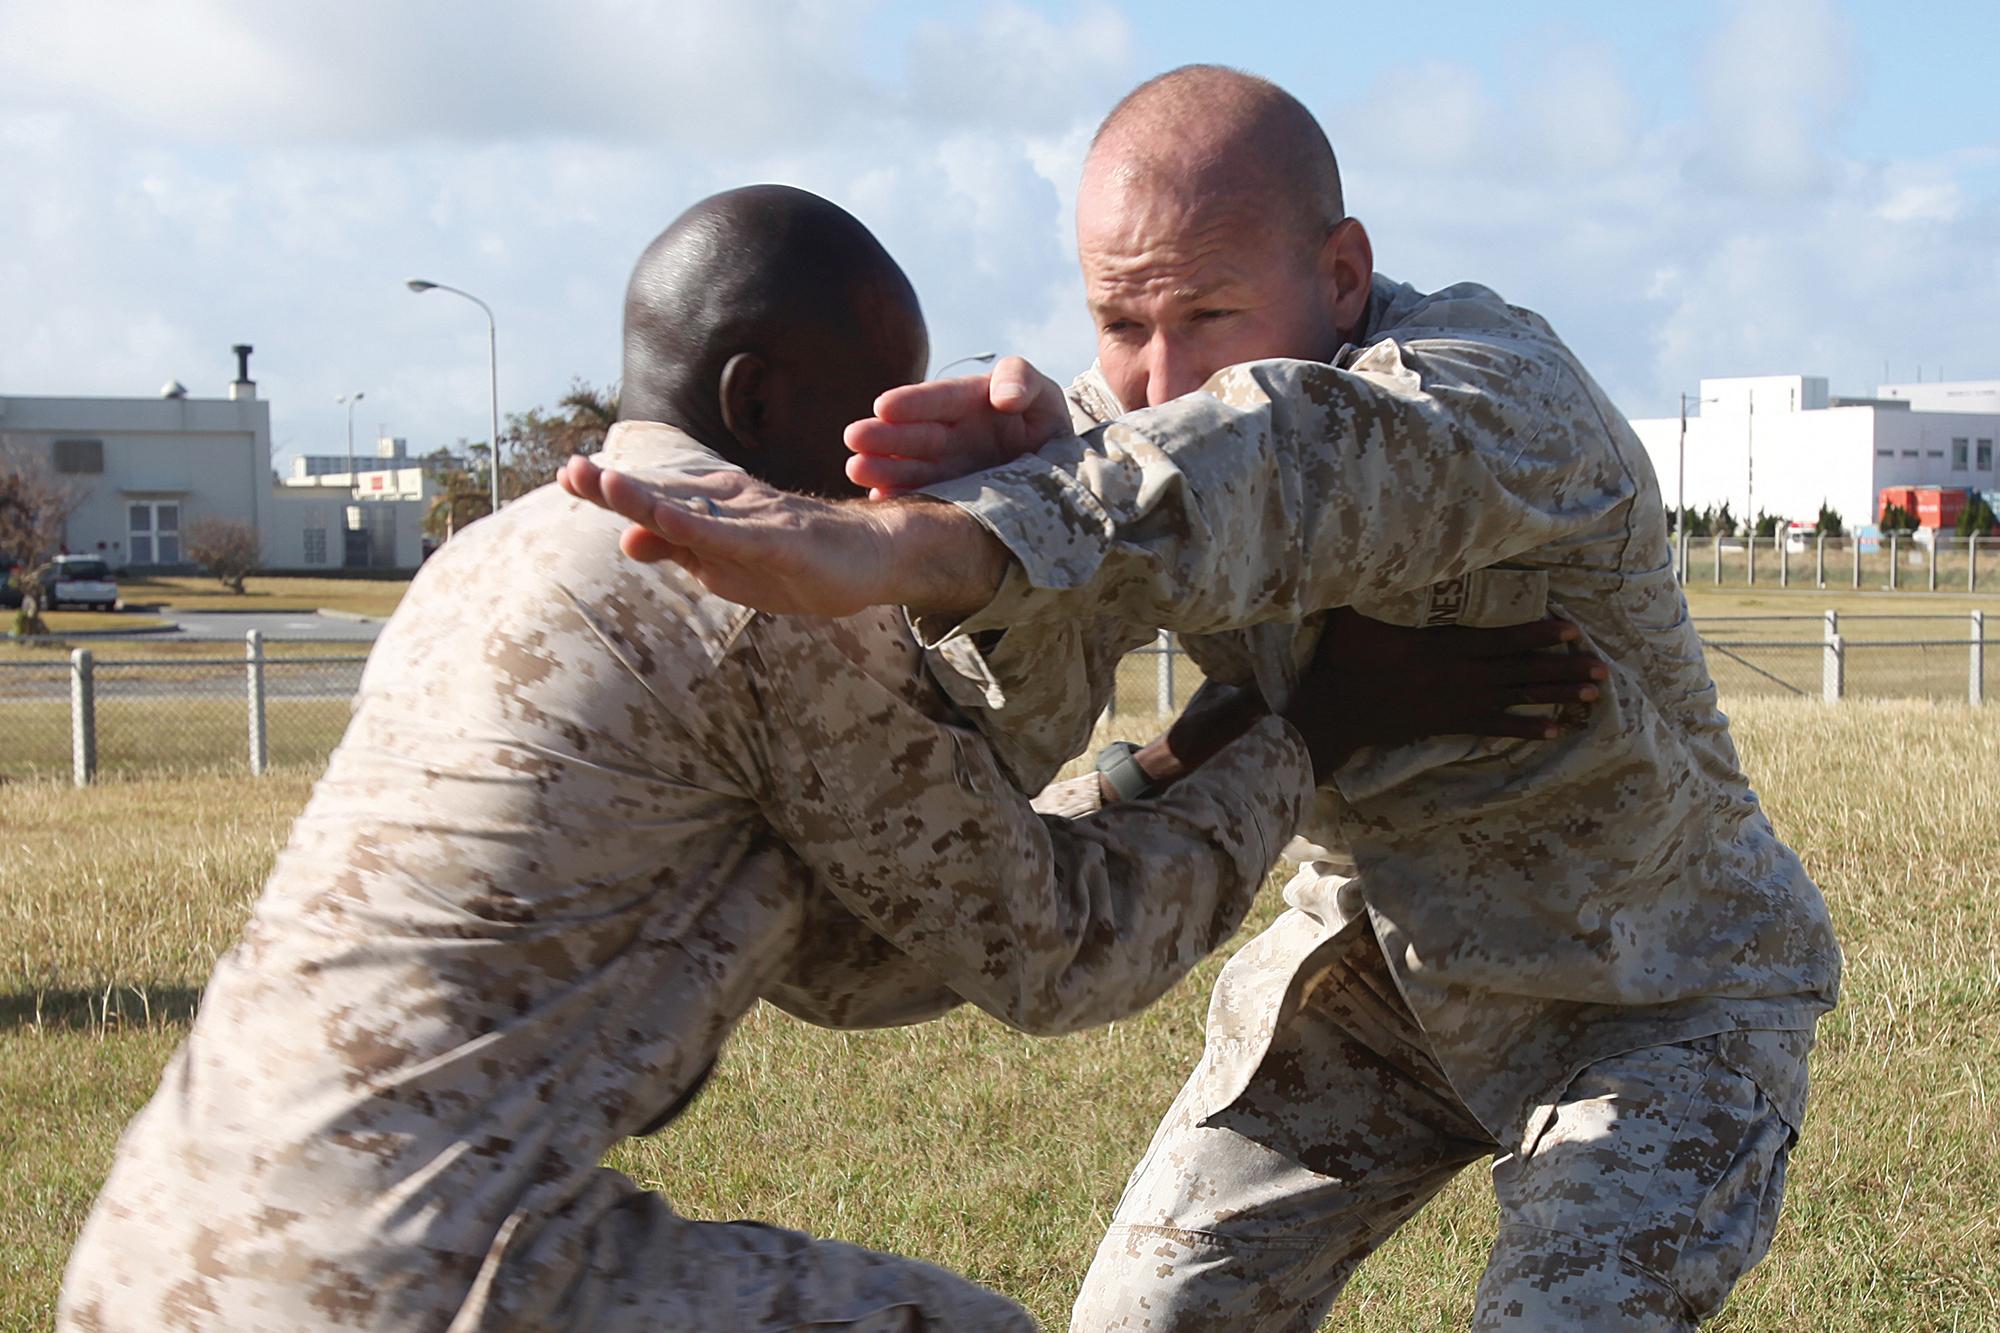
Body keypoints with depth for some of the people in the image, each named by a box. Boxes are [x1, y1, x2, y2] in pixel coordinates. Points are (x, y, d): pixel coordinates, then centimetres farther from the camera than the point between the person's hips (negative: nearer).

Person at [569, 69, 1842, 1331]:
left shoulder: (1498, 393, -32)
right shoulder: (1138, 416, -12)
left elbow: (1274, 471, -54)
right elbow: (997, 720, -27)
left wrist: (901, 547, -71)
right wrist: (1028, 470, -51)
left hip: (1659, 987, -5)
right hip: (1380, 949, 6)